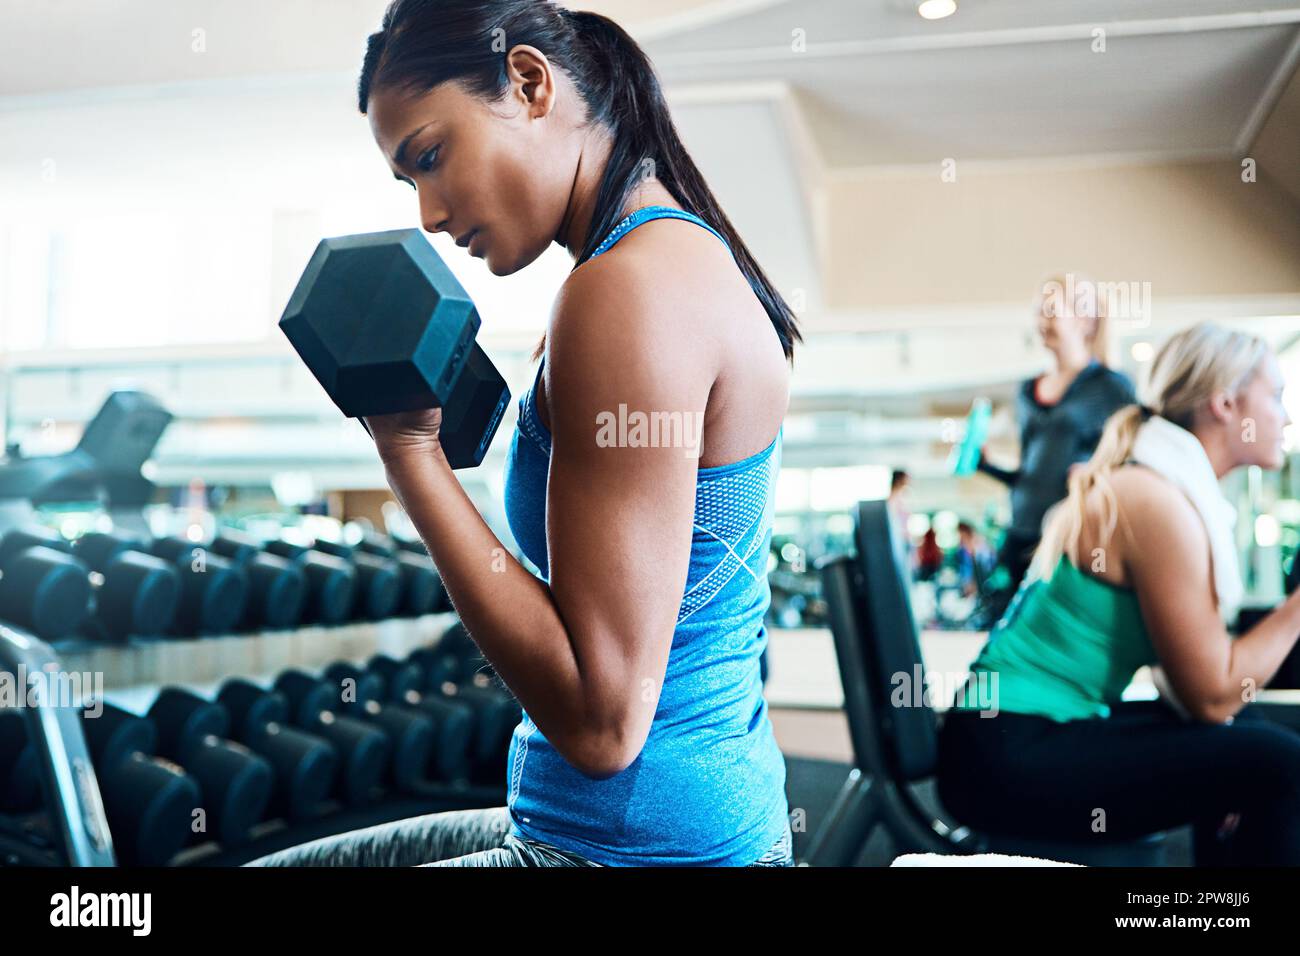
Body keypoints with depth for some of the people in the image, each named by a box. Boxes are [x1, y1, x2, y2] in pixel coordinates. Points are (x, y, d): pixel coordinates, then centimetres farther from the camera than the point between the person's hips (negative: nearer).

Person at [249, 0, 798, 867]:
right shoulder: (681, 260, 10)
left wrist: (412, 453, -19)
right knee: (268, 860, 21)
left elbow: (602, 719, -23)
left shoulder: (633, 290, -22)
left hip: (645, 841, -10)